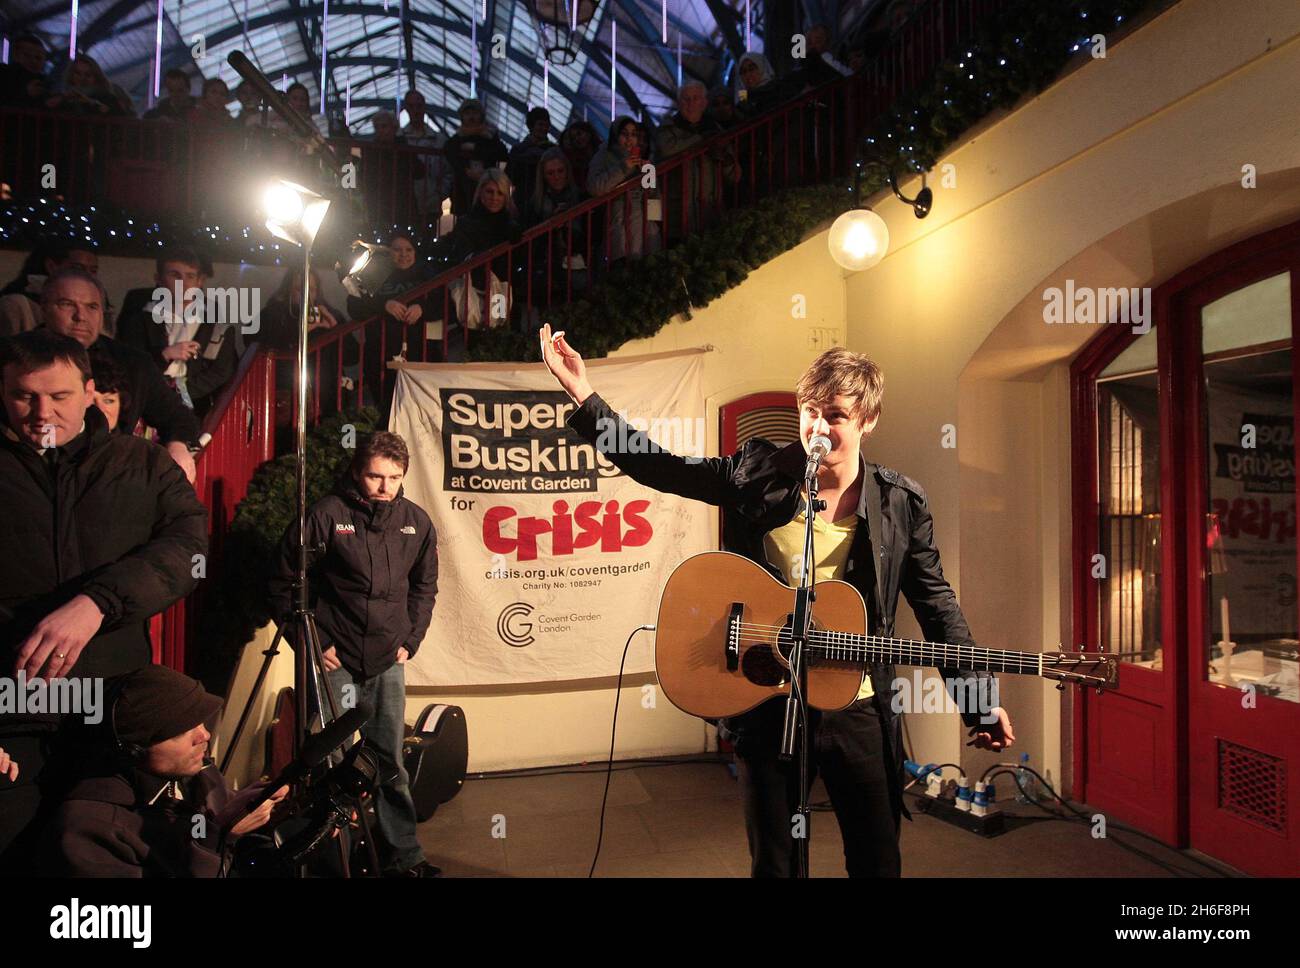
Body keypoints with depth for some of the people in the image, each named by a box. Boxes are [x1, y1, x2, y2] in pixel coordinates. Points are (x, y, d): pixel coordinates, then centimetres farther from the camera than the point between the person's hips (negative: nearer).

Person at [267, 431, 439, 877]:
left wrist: (409, 642, 7)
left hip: (388, 663, 3)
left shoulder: (416, 521, 3)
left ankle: (403, 855, 22)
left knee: (389, 763, 11)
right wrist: (311, 644, -5)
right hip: (335, 661, -3)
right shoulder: (326, 515, -9)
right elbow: (285, 585, -3)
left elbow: (424, 587, 15)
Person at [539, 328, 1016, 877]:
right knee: (772, 863, 15)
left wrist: (979, 702, -1)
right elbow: (653, 466, -3)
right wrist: (582, 392, -10)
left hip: (856, 709, 0)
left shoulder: (901, 503, -3)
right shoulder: (756, 475, -4)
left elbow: (936, 605, 3)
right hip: (765, 703, 0)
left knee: (877, 862, 14)